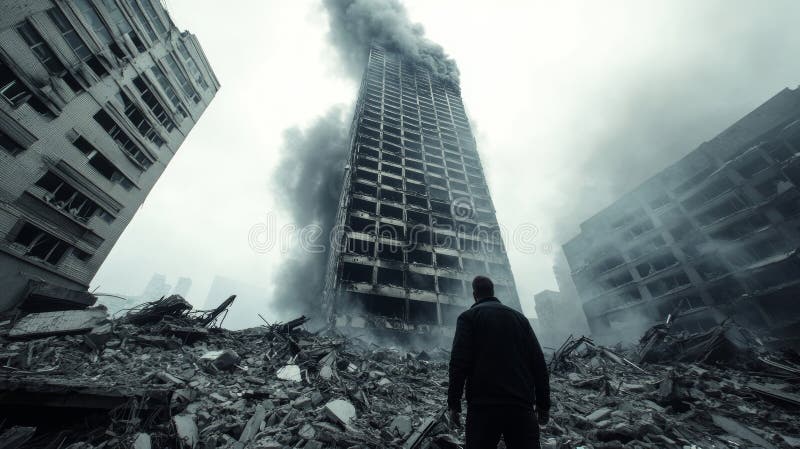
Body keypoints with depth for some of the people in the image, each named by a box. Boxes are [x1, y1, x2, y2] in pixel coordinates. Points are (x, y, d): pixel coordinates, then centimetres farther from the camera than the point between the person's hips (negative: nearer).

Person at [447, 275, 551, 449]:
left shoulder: (469, 316, 1)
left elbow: (459, 362, -9)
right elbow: (539, 362, 10)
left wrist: (453, 404, -5)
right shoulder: (519, 317, 14)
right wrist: (543, 405, 14)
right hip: (521, 405, 4)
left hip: (483, 405, -3)